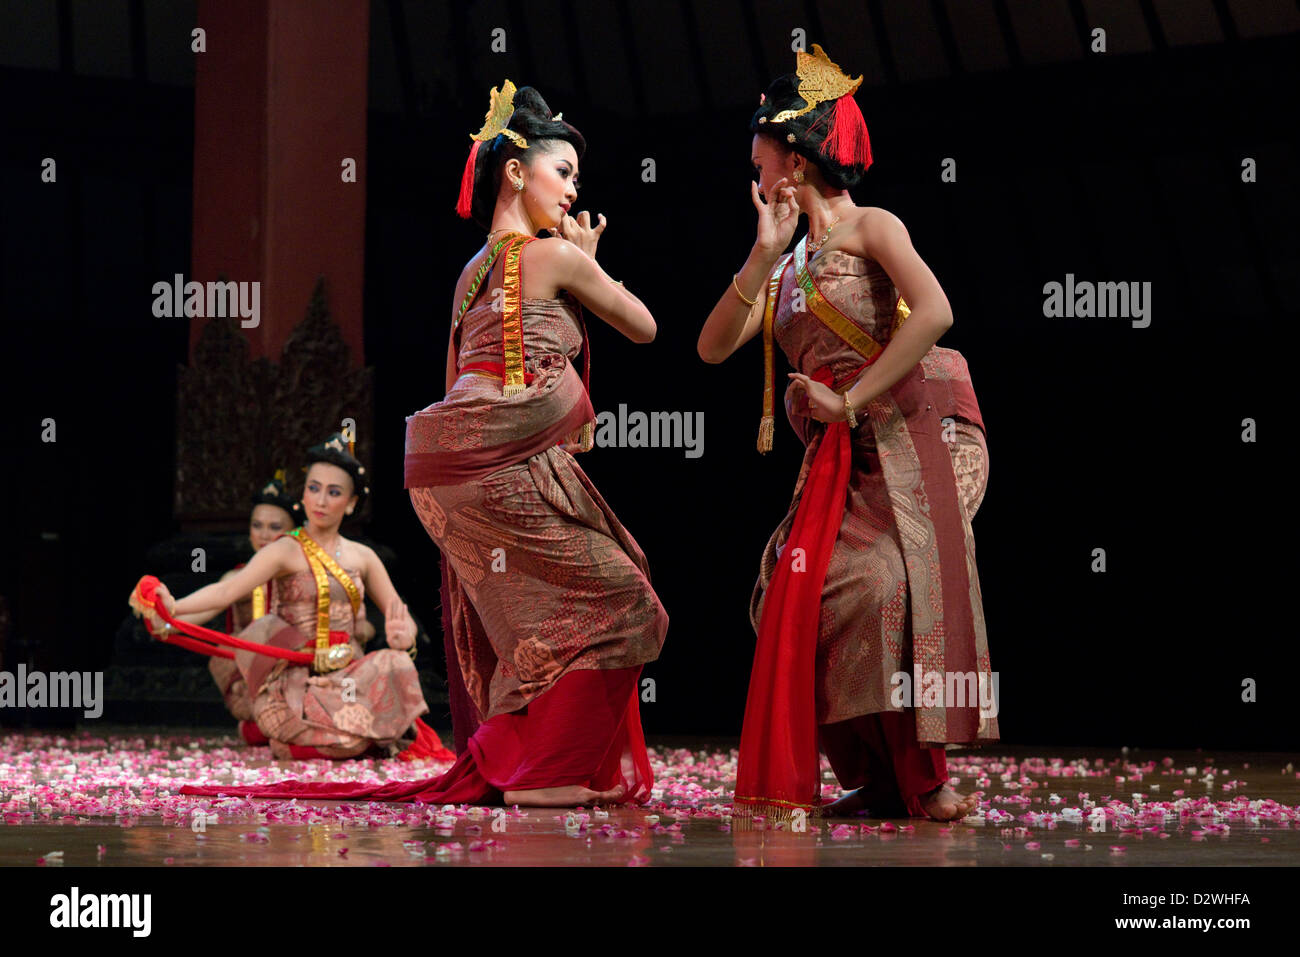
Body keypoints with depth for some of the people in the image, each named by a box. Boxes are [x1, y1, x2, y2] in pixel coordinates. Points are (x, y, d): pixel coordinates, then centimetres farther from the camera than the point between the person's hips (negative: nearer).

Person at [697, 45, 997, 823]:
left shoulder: (870, 228, -3)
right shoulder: (789, 264, 18)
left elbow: (933, 314, -20)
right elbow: (714, 348, 9)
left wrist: (850, 400, -18)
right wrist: (764, 255, -2)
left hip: (912, 431, -7)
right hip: (841, 457, 7)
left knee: (888, 584, -23)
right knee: (801, 593, -5)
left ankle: (926, 780, -17)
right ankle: (877, 780, 1)